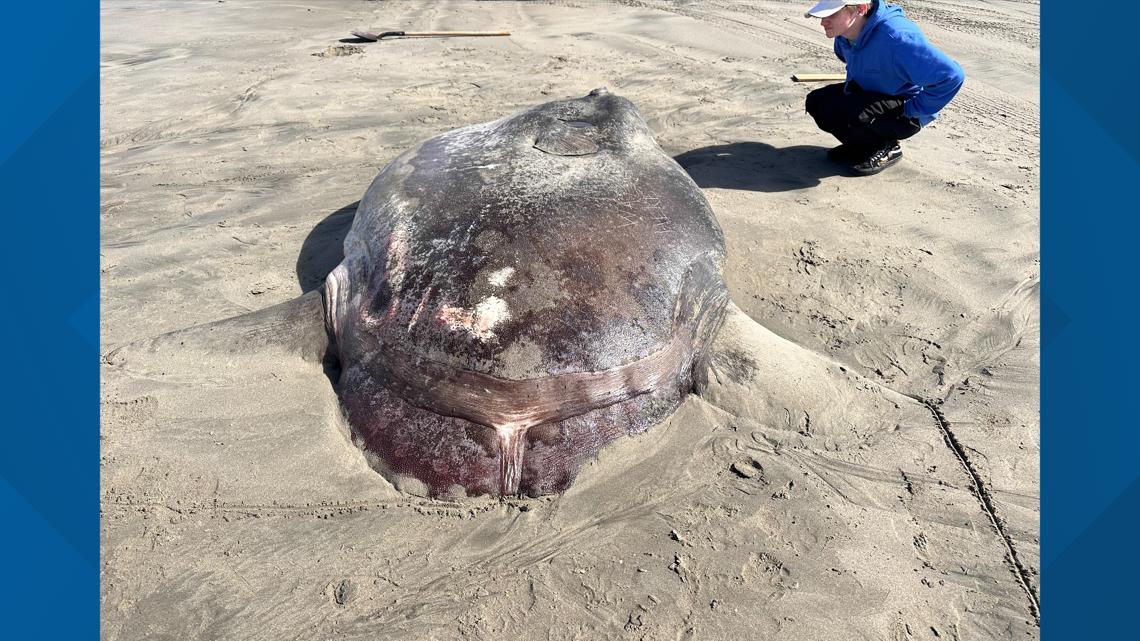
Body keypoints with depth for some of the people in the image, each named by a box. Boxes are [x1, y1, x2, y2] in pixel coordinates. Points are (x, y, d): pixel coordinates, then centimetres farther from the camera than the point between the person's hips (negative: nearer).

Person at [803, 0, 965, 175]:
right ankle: (864, 143, 12)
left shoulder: (895, 37, -34)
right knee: (815, 101, -4)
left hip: (905, 112, -8)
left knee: (834, 111, -29)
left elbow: (951, 75, -33)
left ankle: (887, 148, -3)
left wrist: (913, 110, -23)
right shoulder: (845, 31, -7)